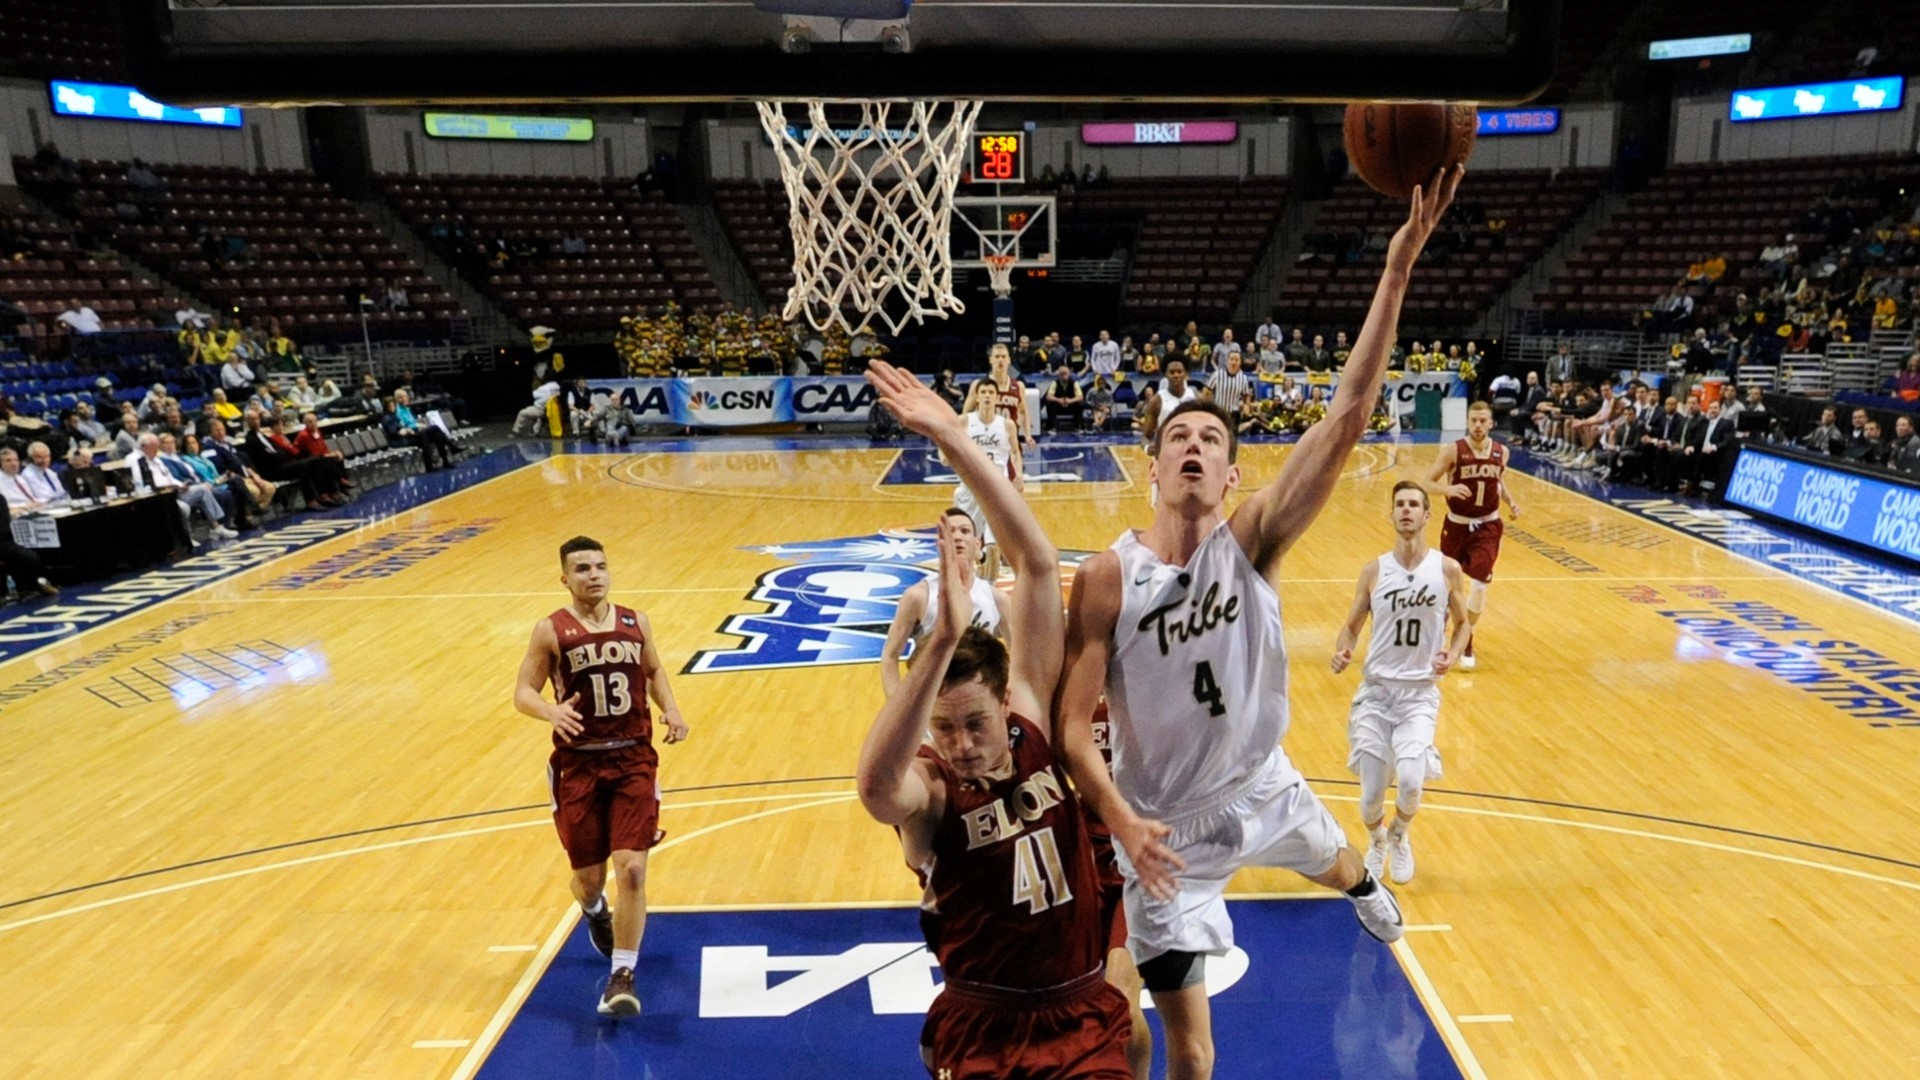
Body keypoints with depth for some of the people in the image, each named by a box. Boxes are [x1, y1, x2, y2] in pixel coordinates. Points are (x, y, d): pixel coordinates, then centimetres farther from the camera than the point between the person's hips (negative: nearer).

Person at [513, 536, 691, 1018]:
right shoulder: (551, 631, -6)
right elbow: (523, 692, -5)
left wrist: (671, 708, -1)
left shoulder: (636, 623, 2)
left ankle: (622, 977, 2)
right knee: (588, 875, 11)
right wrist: (551, 710, -26)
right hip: (579, 764, -1)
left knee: (632, 869, -10)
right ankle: (595, 912, 49)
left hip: (633, 760, 1)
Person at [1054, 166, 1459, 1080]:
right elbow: (1072, 725, -19)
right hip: (1169, 823, -3)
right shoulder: (1108, 578, -22)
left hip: (1263, 788, 3)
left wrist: (1398, 269, -36)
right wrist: (1120, 819, -34)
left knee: (1333, 861, 37)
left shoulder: (1253, 542, -18)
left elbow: (1347, 420, -29)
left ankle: (1366, 892, 78)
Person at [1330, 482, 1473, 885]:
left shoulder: (1448, 569, -2)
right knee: (1371, 793, 1)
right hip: (1376, 689, 1)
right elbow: (1351, 626, 6)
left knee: (1410, 781, -19)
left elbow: (1463, 624, 11)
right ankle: (1376, 841, 38)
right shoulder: (1374, 571, -1)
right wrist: (1342, 652, -16)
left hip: (1420, 692, -1)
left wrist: (1451, 656, -9)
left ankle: (1400, 836, 17)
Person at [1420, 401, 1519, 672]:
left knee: (1480, 584, -10)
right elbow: (1427, 483, -13)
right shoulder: (1453, 451, -14)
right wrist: (1448, 489, -33)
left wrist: (1511, 502, -1)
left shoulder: (1501, 452, -2)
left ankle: (1466, 641, 6)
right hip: (1457, 525, -1)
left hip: (1487, 526, 1)